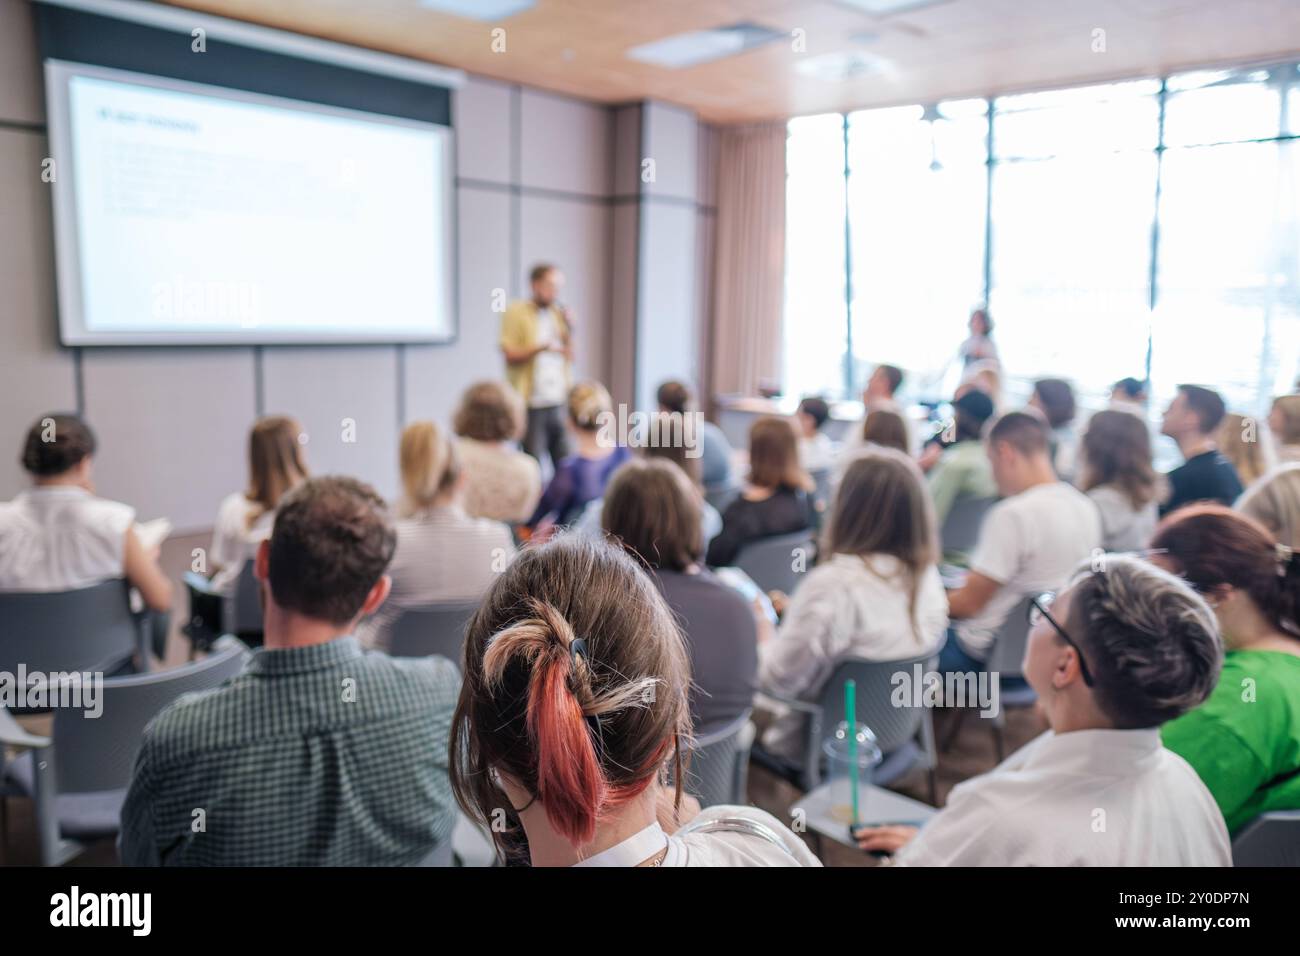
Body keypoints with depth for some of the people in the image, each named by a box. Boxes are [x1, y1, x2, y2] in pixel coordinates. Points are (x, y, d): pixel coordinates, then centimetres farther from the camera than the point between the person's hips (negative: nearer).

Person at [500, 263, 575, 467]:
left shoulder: (559, 313, 14)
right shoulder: (516, 313, -1)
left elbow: (570, 356, 12)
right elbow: (510, 354, -8)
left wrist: (569, 329, -3)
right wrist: (542, 347, -20)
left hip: (559, 402, 5)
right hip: (531, 405, -5)